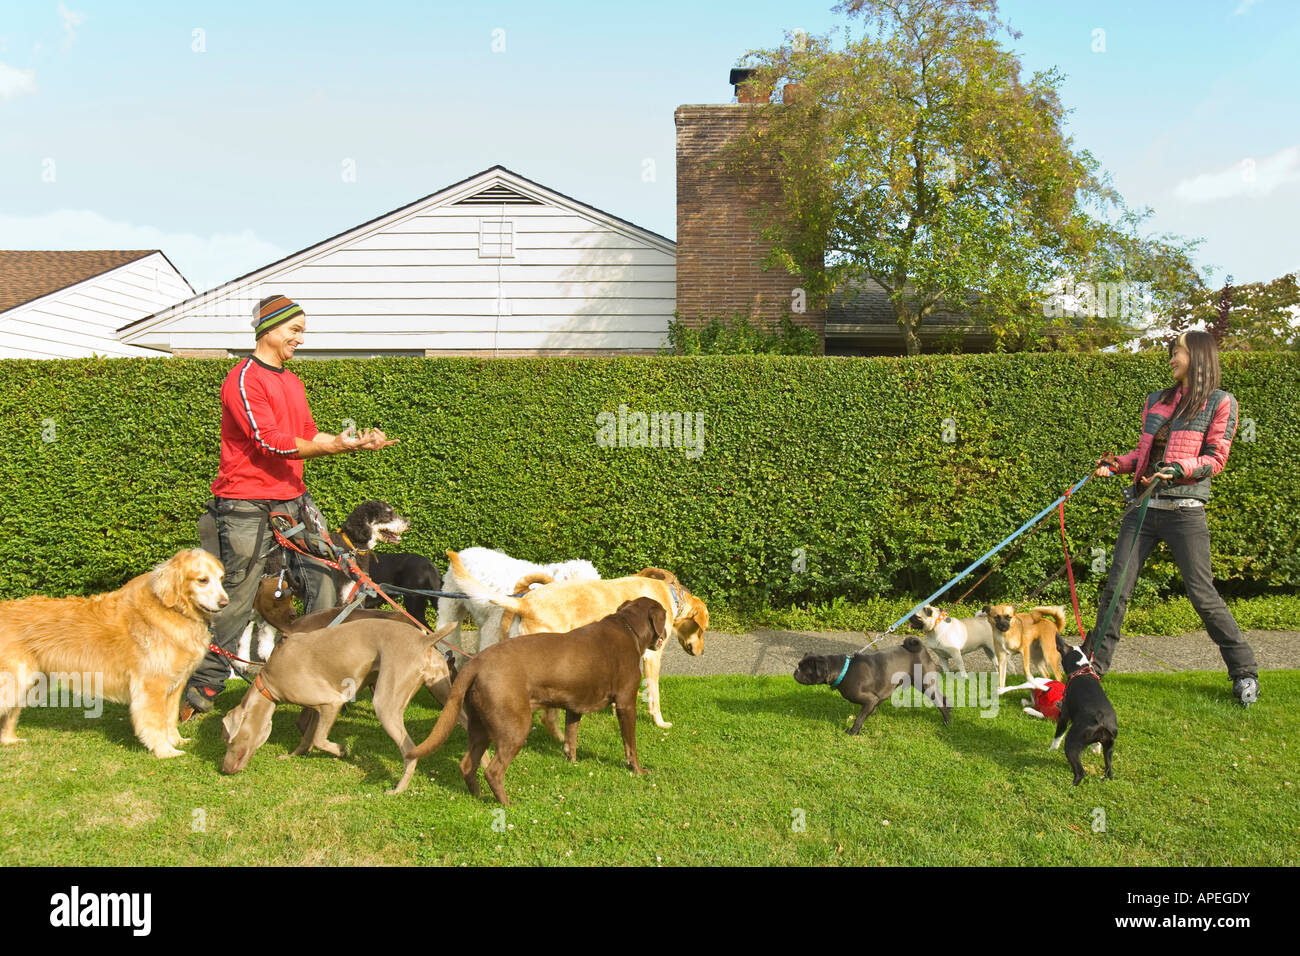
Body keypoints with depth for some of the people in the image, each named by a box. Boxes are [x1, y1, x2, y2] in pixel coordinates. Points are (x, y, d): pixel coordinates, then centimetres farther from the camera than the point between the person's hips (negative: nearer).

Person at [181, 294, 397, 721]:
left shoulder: (292, 382, 18)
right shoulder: (244, 379, -10)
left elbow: (309, 435, 15)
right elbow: (271, 441, -19)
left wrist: (356, 442, 1)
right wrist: (335, 446, -23)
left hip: (293, 500, 8)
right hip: (248, 507, -8)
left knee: (326, 581, -2)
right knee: (236, 600, -1)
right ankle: (201, 689, 16)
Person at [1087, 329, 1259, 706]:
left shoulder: (1220, 402, 1)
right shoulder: (1156, 401, 16)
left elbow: (1215, 459, -4)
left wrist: (1179, 468, -19)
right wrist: (1116, 464, 4)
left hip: (1184, 510, -5)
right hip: (1144, 505, 5)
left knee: (1202, 593, -3)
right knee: (1116, 588, 1)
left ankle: (1244, 671, 15)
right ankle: (1093, 665, 10)